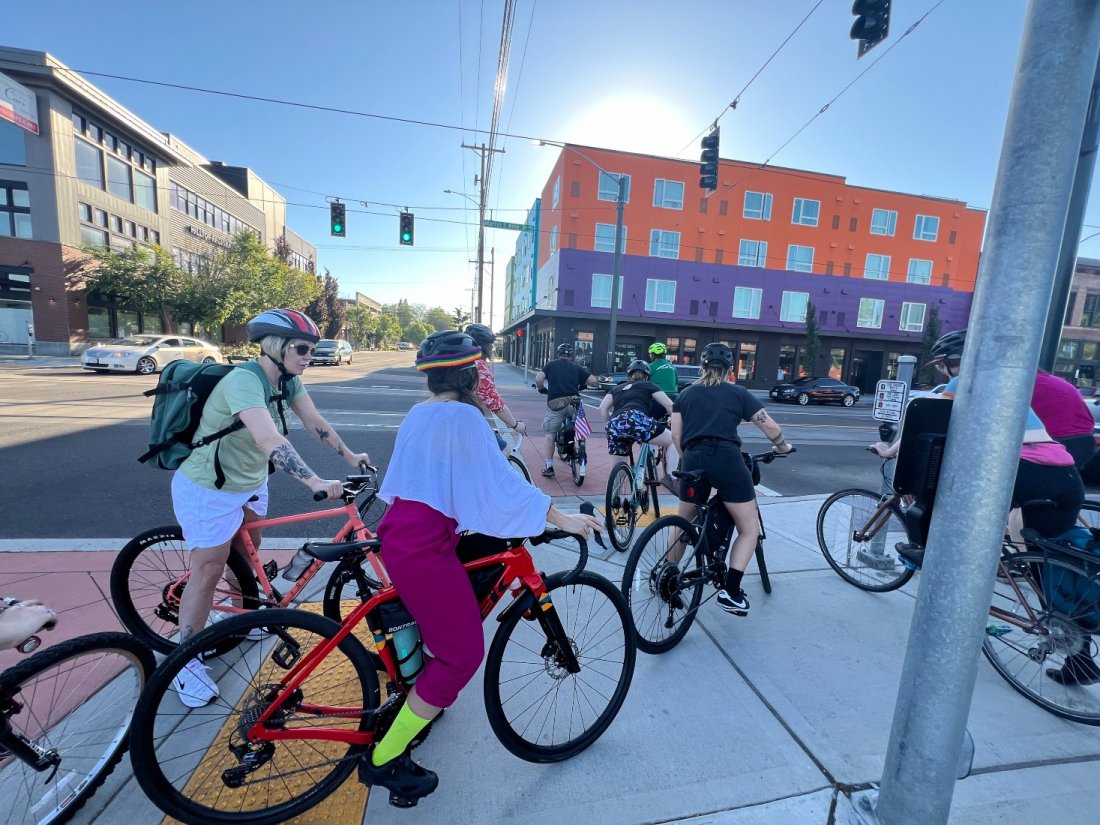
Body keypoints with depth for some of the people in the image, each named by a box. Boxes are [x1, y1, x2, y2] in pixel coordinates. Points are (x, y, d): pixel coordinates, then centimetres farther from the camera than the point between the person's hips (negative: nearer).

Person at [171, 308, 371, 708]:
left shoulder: (287, 380, -7)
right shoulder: (244, 381, -32)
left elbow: (315, 423, -2)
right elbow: (269, 440, -44)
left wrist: (350, 456, -5)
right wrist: (315, 482, -50)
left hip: (250, 484, 7)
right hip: (207, 489, -7)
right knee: (208, 571, 3)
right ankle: (186, 663, 21)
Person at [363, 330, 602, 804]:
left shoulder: (420, 413, 11)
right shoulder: (464, 416, -16)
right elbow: (501, 482, -20)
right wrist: (562, 519, -14)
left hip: (400, 533, 10)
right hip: (424, 547, -10)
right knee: (463, 653, 2)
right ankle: (383, 761, 14)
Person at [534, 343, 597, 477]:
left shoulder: (551, 365, 12)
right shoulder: (576, 367, 15)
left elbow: (538, 379, -3)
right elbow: (593, 381, 8)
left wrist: (542, 389, 17)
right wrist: (581, 384, 26)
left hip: (555, 404, -1)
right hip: (572, 402, 1)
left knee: (549, 434, 8)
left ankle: (549, 467, 5)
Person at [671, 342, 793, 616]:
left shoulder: (686, 393, 18)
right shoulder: (738, 392, 12)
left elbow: (676, 435, 11)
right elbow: (770, 426, 10)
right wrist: (782, 447, 29)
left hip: (693, 462, 3)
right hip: (726, 460, -3)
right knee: (750, 530, 10)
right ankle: (730, 591, 0)